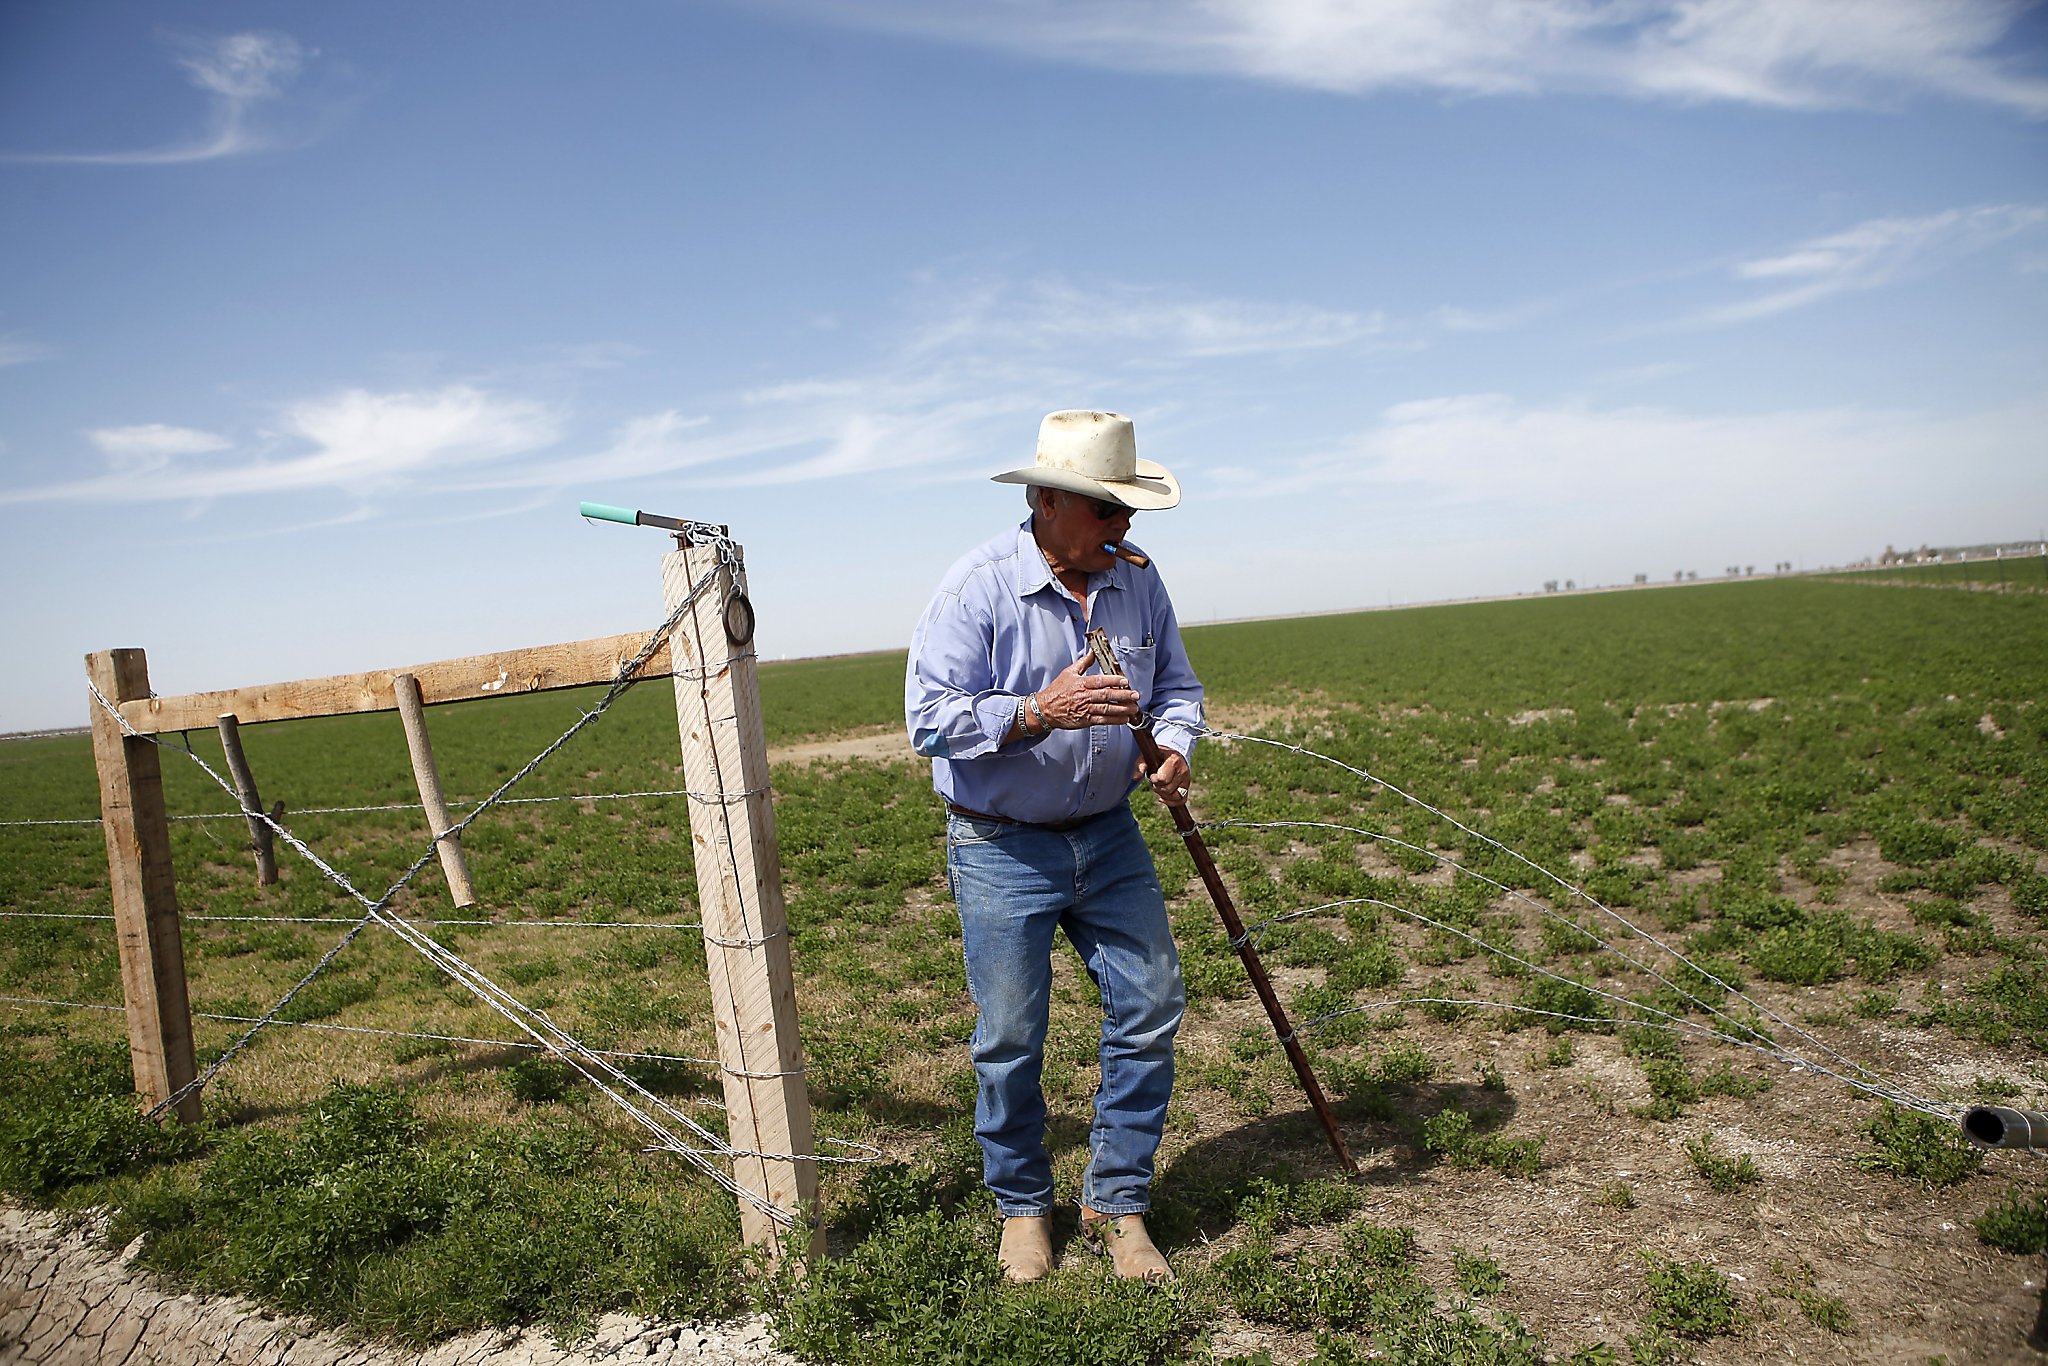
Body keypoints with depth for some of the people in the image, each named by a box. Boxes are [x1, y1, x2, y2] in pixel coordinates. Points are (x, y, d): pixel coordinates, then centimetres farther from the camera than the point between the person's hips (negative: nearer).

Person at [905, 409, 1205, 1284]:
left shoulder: (1137, 580, 1)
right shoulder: (978, 587, -16)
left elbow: (1176, 685, 10)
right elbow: (930, 718, -20)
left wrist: (1172, 750, -11)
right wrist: (1040, 712, -32)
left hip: (1109, 836, 5)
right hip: (1001, 850, -5)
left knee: (1150, 1010, 4)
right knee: (1010, 1039, 4)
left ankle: (1117, 1203, 23)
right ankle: (1022, 1207, 29)